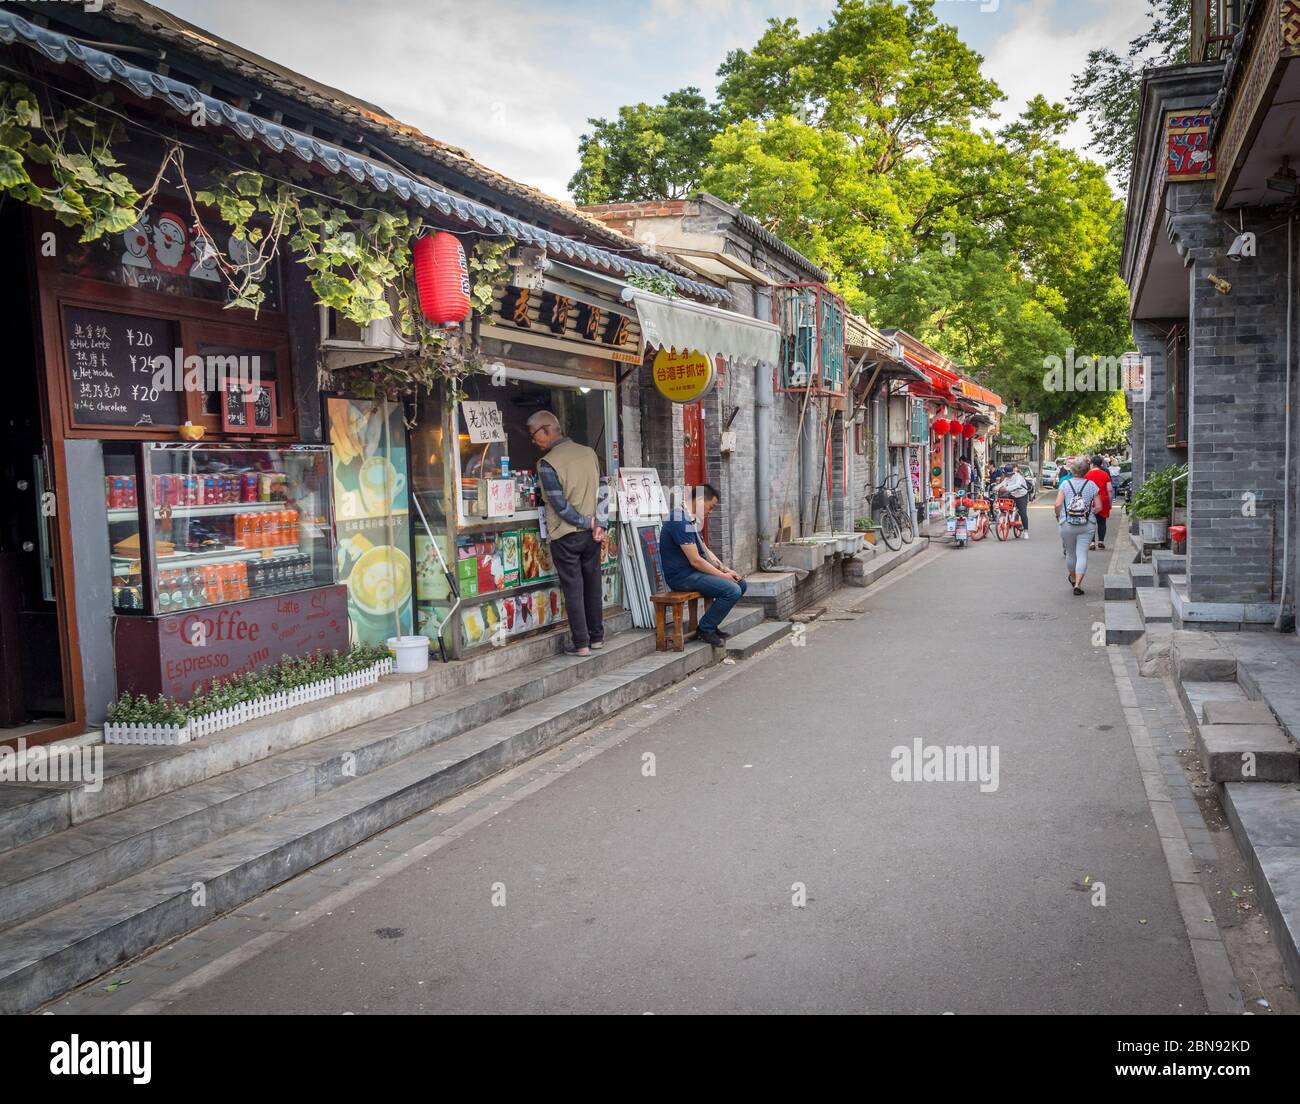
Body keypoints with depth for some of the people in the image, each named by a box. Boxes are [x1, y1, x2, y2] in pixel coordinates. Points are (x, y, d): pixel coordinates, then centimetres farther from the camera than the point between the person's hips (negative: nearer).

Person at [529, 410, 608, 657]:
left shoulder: (547, 464, -14)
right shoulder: (588, 453, 5)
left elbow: (560, 505, -16)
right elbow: (603, 491, 3)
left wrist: (588, 523, -8)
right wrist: (599, 524, -2)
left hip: (565, 536, -5)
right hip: (592, 534, 5)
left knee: (573, 588, 1)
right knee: (593, 584, 13)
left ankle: (580, 643, 5)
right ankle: (597, 636, 21)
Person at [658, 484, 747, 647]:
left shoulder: (692, 520, 13)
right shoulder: (681, 521, -20)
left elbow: (705, 551, 17)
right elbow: (695, 560, -21)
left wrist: (726, 570, 5)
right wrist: (723, 576, -12)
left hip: (693, 571, 10)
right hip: (681, 576, -10)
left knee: (740, 583, 7)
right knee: (732, 591, -21)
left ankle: (711, 623, 14)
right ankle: (706, 629, -5)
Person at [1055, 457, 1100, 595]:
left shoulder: (1065, 484, -5)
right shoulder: (1091, 485, -3)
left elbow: (1058, 504, -14)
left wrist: (1058, 515, 5)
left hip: (1067, 525, 0)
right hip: (1087, 525, 0)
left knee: (1070, 553, 17)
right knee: (1082, 554, 0)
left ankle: (1073, 578, 37)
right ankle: (1078, 584, -10)